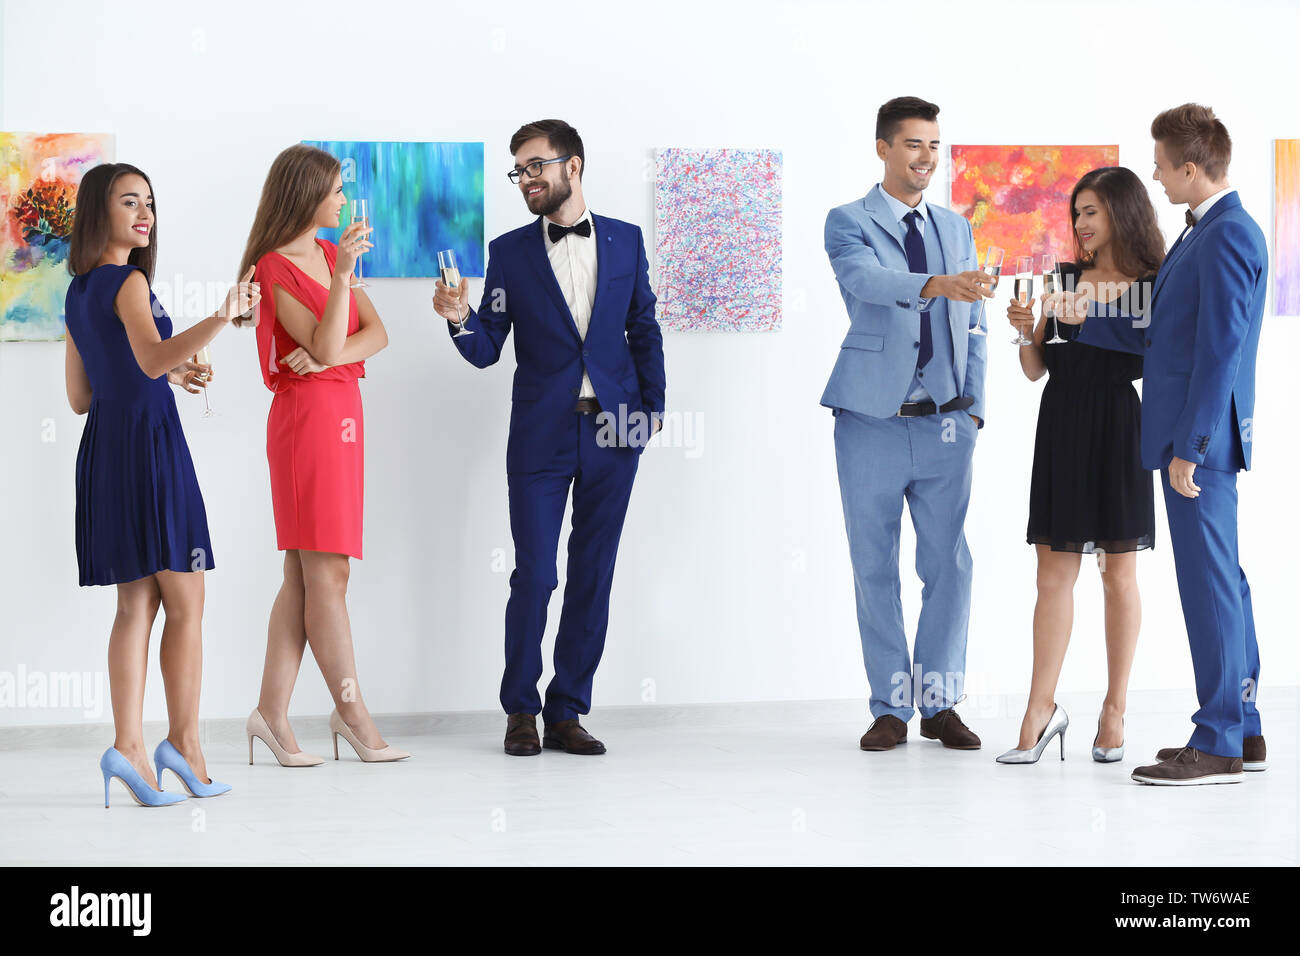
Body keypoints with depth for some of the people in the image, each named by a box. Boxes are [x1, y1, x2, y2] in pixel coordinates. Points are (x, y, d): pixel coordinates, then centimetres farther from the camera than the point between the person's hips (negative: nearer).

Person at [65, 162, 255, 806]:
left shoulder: (78, 293, 16)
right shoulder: (128, 282, -10)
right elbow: (152, 358, -29)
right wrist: (221, 319, -43)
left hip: (104, 447, 8)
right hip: (149, 440, -8)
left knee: (136, 603, 7)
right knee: (185, 603, -1)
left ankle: (129, 745, -2)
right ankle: (184, 742, 0)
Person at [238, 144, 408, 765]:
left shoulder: (330, 253, 15)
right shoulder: (273, 270, -9)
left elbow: (376, 334, 6)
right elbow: (327, 347, -18)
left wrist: (330, 356, -12)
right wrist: (344, 272, -25)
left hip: (341, 412, 8)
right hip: (309, 415, -8)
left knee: (304, 575, 6)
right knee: (327, 572, -5)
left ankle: (272, 712, 9)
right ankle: (352, 712, 0)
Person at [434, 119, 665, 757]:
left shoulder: (625, 242, 8)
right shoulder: (509, 252, 4)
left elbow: (644, 330, 14)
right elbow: (486, 351, 1)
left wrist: (653, 407, 8)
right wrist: (460, 319, -18)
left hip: (612, 436, 2)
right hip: (540, 438, -1)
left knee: (593, 578, 4)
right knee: (533, 577, -4)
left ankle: (567, 711, 14)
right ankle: (521, 710, 12)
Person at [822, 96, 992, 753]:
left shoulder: (957, 229, 14)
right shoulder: (848, 223, -1)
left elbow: (970, 326, 17)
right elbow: (864, 279, -23)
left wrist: (974, 405, 6)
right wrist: (935, 283, -40)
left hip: (945, 426, 3)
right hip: (872, 423, -3)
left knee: (948, 565, 2)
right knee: (875, 570, 4)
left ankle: (939, 703, 14)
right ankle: (890, 708, 14)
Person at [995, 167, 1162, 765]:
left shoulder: (1154, 286, -1)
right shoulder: (1066, 279, 12)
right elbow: (1036, 370, 14)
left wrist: (1087, 323, -17)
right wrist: (1026, 332, -6)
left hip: (1119, 433, -3)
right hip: (1062, 429, 4)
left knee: (1119, 576, 4)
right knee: (1054, 574, 0)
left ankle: (1115, 710, 12)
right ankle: (1041, 709, 2)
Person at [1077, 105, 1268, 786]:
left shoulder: (1228, 237, -15)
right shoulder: (1204, 232, 17)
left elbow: (1220, 349, -20)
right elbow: (1163, 335, 21)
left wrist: (1188, 447, -21)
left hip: (1201, 435, -10)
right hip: (1194, 436, 10)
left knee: (1209, 582, -6)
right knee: (1222, 580, 13)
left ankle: (1218, 745, -2)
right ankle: (1244, 732, 19)